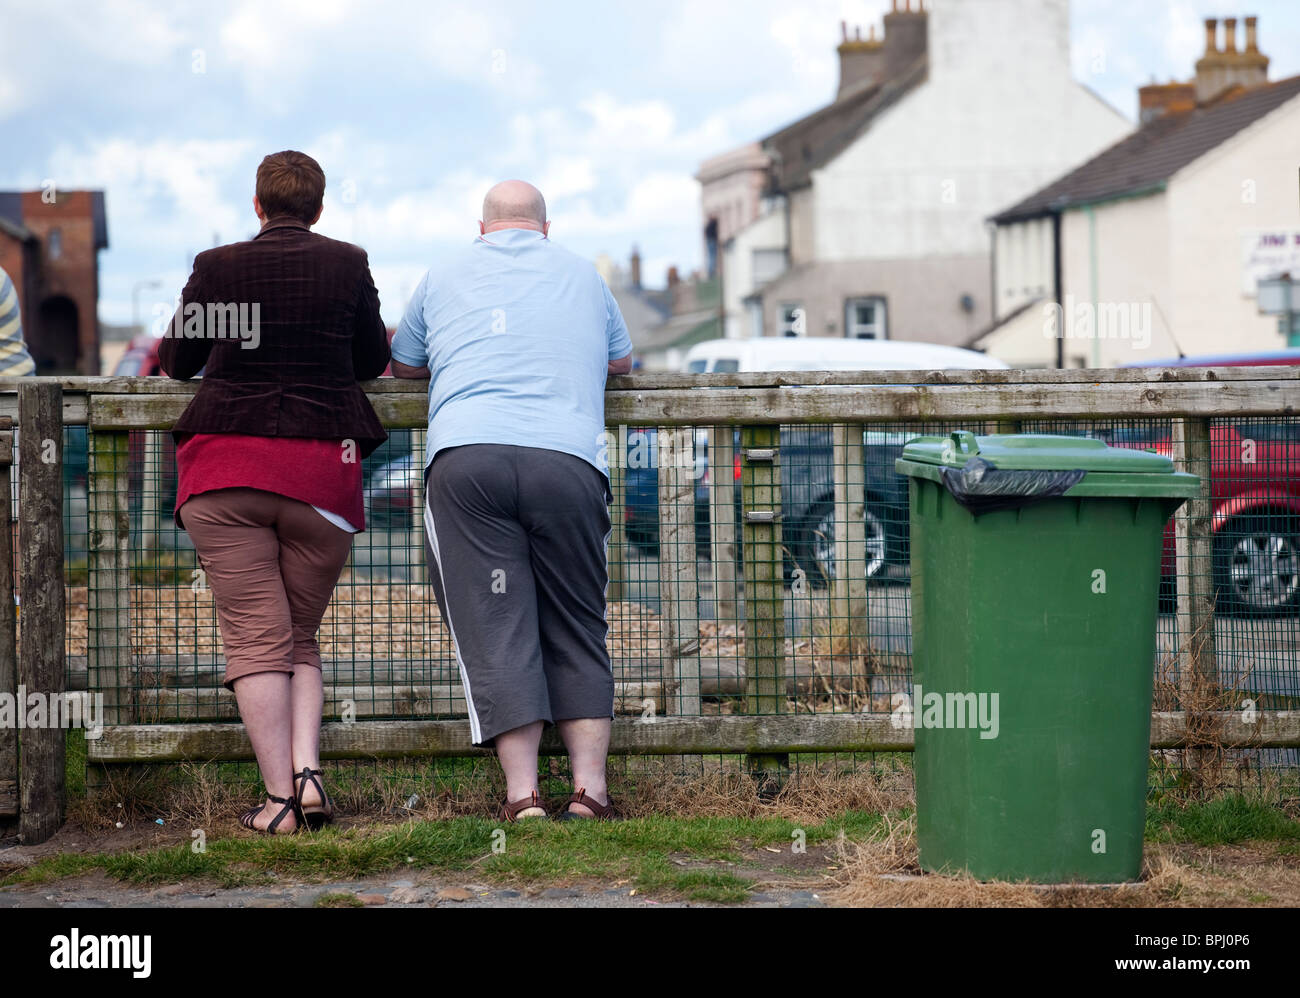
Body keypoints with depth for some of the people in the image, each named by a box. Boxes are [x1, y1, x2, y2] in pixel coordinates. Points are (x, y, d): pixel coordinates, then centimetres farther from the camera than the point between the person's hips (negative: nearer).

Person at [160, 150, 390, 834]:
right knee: (301, 636, 14)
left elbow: (179, 361, 14)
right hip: (321, 467, 1)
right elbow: (374, 361, 15)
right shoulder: (347, 265, 5)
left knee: (256, 636, -1)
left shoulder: (216, 267, 4)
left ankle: (279, 799, -8)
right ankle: (306, 768, -6)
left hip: (225, 465, -1)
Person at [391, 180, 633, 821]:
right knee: (577, 632, 7)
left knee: (495, 631, -3)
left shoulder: (444, 279, 22)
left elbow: (402, 365, 34)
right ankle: (589, 789, -1)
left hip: (466, 458, -1)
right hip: (568, 462, 1)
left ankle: (523, 797, -11)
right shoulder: (581, 275, 23)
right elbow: (623, 362, 36)